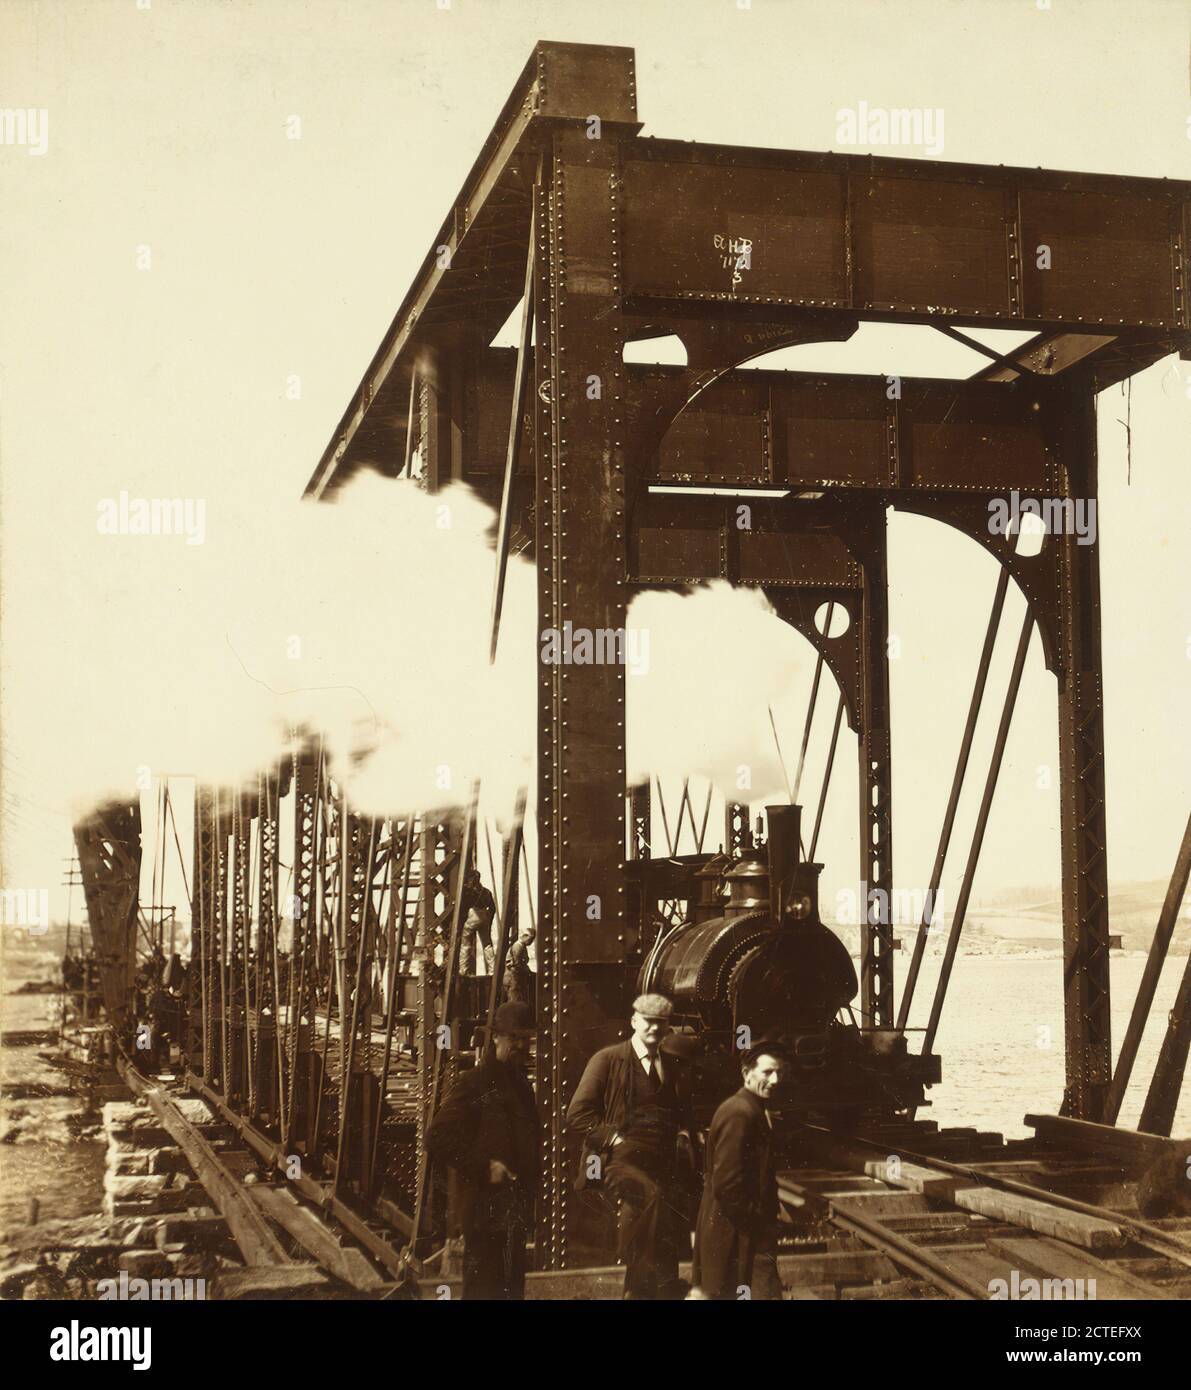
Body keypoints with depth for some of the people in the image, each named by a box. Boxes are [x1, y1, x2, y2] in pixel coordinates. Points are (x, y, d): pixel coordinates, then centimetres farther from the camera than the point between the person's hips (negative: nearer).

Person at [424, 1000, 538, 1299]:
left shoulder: (521, 1084, 16)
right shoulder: (474, 1084, -11)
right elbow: (437, 1139, -18)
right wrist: (484, 1166, -19)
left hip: (514, 1209, 9)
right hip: (485, 1208, -9)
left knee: (511, 1287, 13)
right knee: (485, 1287, -9)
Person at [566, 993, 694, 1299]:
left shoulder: (678, 1067, 17)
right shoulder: (607, 1059, 2)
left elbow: (685, 1116, 31)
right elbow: (577, 1115, -2)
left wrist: (683, 1135, 9)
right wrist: (616, 1140, -9)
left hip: (664, 1163, 5)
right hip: (620, 1159, -5)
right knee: (651, 1193, -33)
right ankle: (664, 1285, -26)